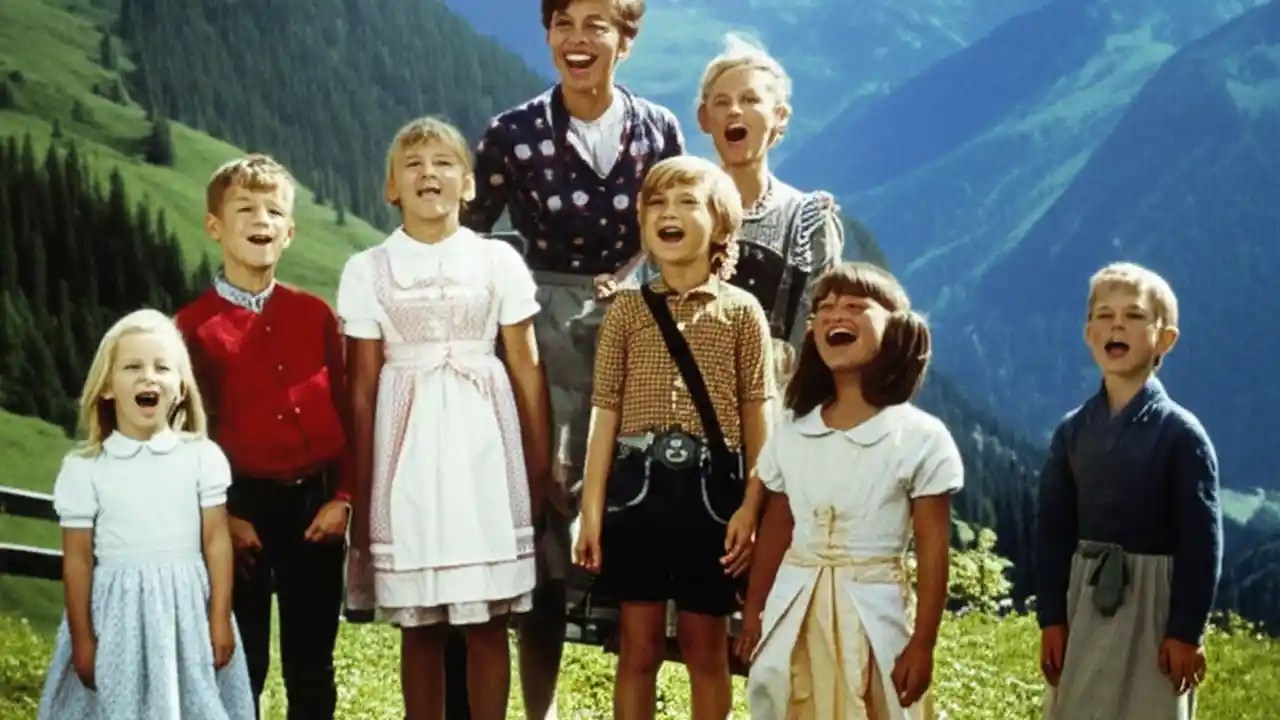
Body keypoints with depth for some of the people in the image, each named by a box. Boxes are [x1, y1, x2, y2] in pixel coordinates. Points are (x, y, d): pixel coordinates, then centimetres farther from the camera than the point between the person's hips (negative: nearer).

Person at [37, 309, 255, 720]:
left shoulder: (202, 457, -1)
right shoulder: (83, 469, -3)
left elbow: (216, 542, 0)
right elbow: (77, 560, 0)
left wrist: (220, 621, -2)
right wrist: (82, 640, 1)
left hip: (187, 612, 1)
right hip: (118, 617, -1)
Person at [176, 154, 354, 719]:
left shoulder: (315, 314, 5)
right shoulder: (195, 326, -3)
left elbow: (345, 408, 6)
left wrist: (342, 497, -3)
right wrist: (220, 515, -8)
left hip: (315, 502, 3)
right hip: (244, 505, -2)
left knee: (313, 663, 11)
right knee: (241, 663, 6)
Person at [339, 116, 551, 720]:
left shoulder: (499, 261, 4)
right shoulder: (367, 271, 4)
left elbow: (527, 368, 5)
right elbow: (363, 388, 4)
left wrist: (541, 466, 2)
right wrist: (359, 492, 3)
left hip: (482, 442, 0)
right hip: (407, 446, 0)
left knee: (487, 621, 2)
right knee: (417, 623, 5)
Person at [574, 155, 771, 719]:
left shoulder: (742, 311, 2)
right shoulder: (627, 308, 5)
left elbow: (757, 418, 1)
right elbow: (606, 412, 3)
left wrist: (751, 506, -7)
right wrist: (591, 510, -1)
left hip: (711, 488, -1)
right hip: (638, 483, 1)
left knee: (706, 650, 9)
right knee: (639, 648, 6)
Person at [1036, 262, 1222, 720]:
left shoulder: (1181, 433, -8)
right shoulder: (1073, 431, 4)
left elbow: (1201, 539, -8)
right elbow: (1053, 530, 6)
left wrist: (1187, 630, -11)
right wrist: (1051, 618, 1)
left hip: (1153, 603, -4)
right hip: (1085, 602, 4)